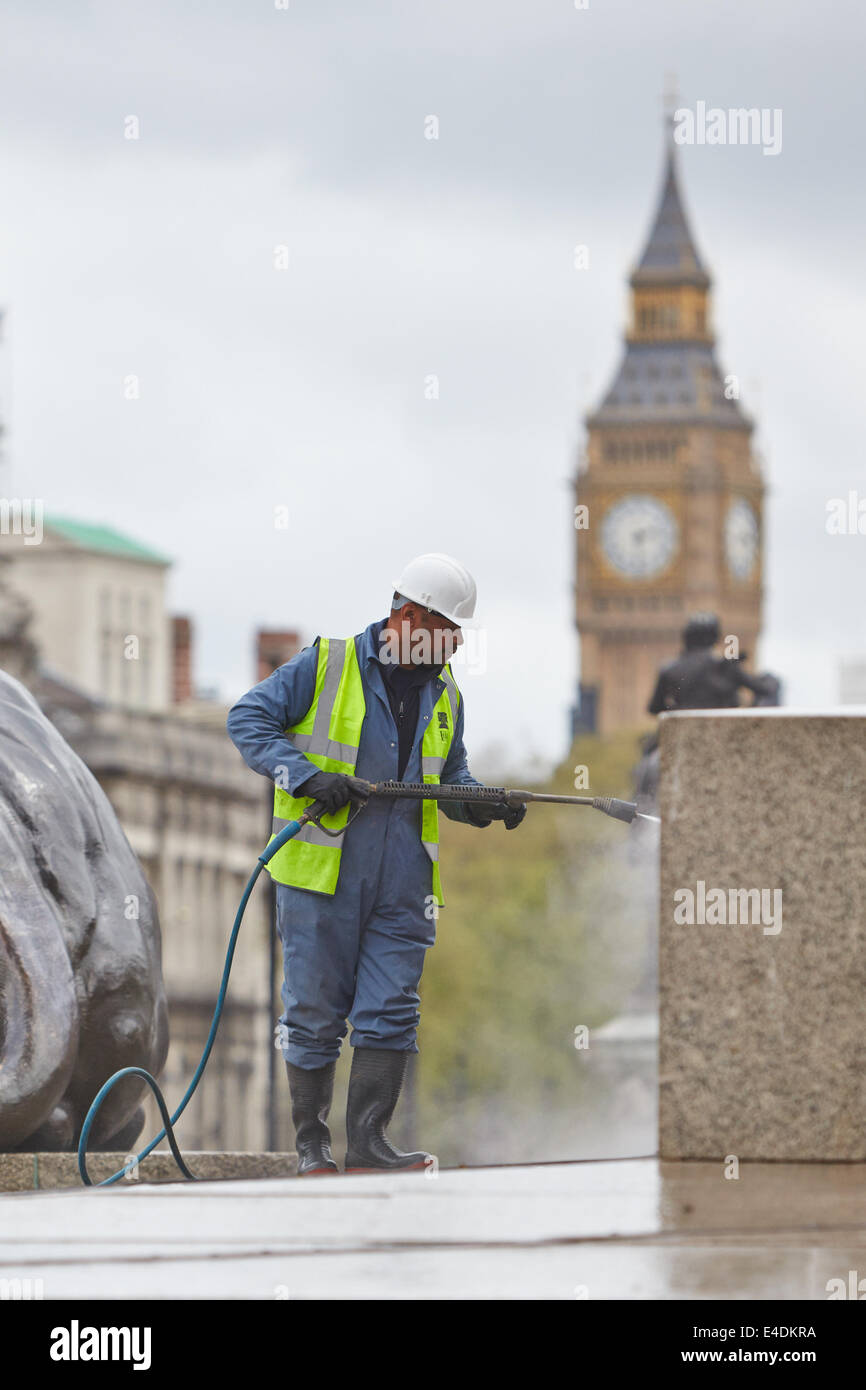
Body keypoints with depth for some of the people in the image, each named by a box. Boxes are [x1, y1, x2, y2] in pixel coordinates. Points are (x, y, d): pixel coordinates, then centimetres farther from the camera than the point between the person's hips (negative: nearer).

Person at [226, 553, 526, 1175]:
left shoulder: (444, 693, 14)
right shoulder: (325, 666, -3)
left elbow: (450, 777, 24)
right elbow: (247, 719, -4)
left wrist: (485, 804, 1)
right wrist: (306, 777, -17)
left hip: (402, 883, 5)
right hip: (324, 871, -4)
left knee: (390, 1012, -2)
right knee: (315, 1012, 1)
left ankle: (368, 1141, 0)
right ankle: (311, 1145, 11)